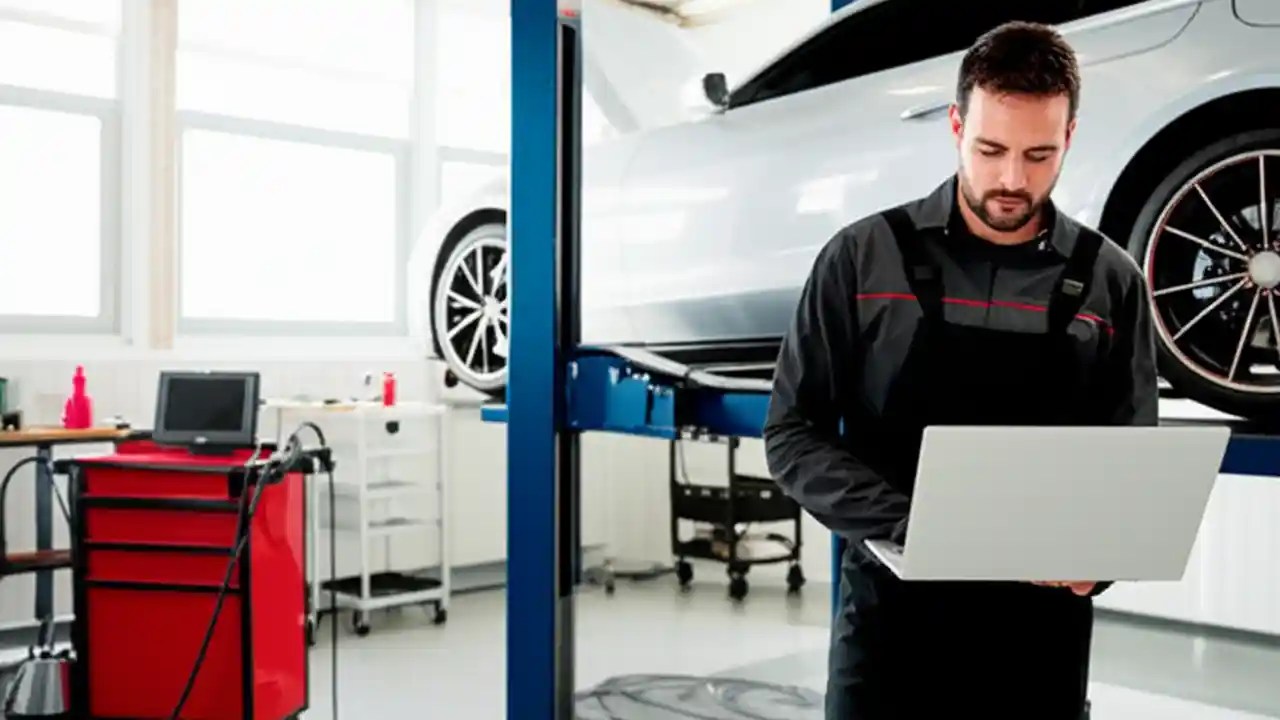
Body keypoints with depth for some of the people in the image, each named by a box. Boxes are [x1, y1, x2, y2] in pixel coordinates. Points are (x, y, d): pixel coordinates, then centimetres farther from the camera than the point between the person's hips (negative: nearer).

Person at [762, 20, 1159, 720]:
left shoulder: (1111, 282, 2)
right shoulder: (863, 257, -4)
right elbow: (793, 434, -4)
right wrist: (915, 526, -17)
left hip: (1042, 633, 2)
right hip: (888, 619, -2)